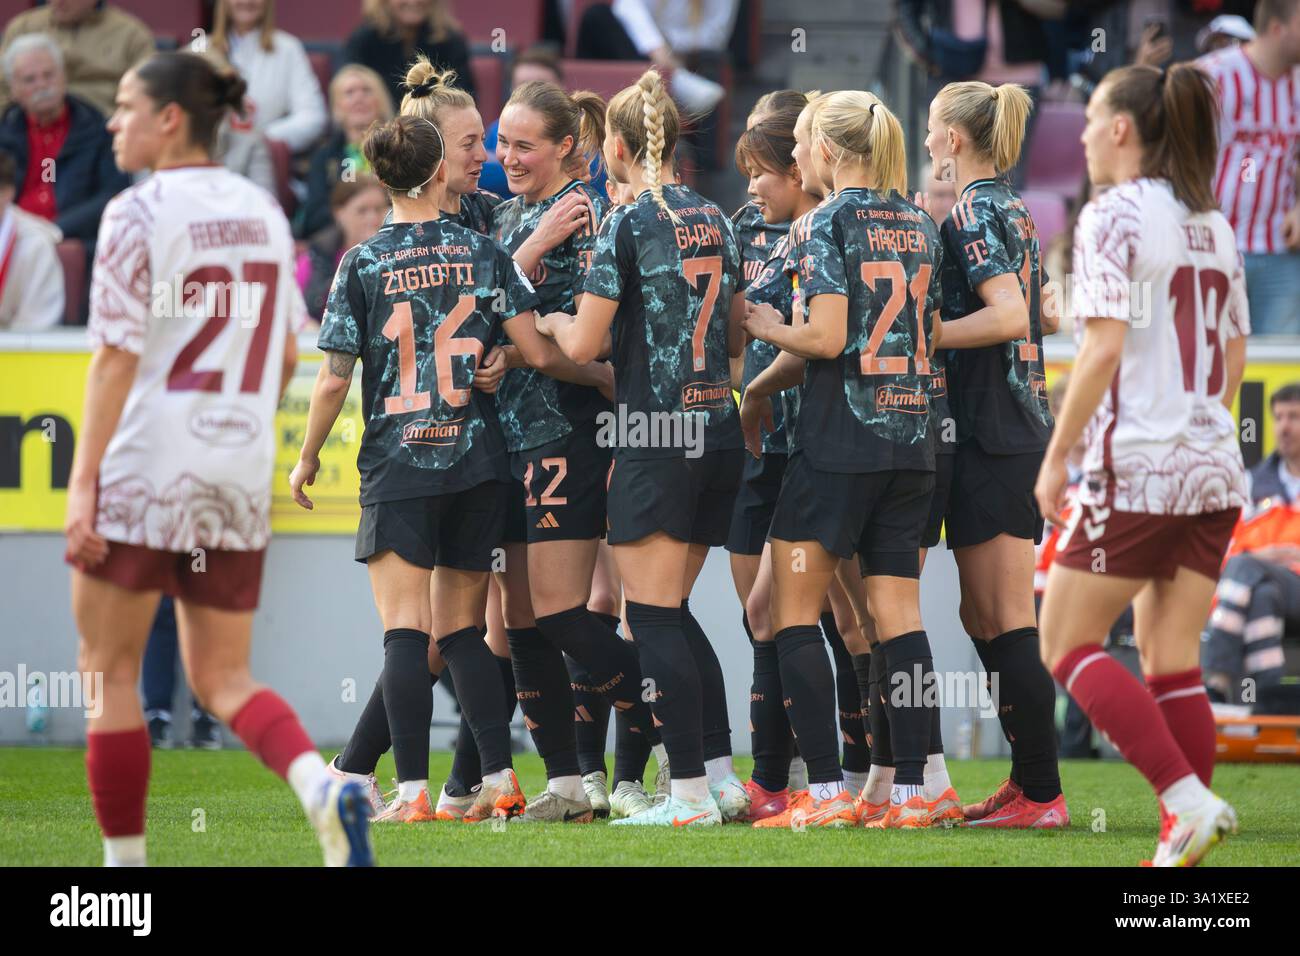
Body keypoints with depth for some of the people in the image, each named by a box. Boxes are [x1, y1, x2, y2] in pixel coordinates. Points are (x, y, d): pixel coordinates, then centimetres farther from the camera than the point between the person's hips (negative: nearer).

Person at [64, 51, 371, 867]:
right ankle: (324, 787, -16)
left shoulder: (139, 215, -10)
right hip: (241, 479, 6)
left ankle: (125, 858, 8)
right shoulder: (264, 212, 10)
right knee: (223, 680, 10)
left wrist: (83, 482, -15)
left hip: (146, 468, -6)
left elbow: (117, 356, -15)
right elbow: (287, 355, 15)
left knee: (110, 670, 7)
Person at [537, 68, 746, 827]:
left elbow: (584, 345, -11)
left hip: (656, 437, -7)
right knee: (674, 614, 16)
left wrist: (551, 320, 10)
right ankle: (722, 775, 13)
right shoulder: (715, 222, 11)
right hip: (718, 431, 7)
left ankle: (690, 793, -4)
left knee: (655, 620, -2)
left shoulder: (627, 226, -11)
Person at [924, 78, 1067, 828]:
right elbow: (1045, 315, 26)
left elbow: (1010, 315, -22)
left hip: (991, 436, -10)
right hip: (1024, 423, 10)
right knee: (985, 619, 14)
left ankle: (1041, 794, -8)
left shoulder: (972, 213, -11)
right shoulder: (1015, 211, 16)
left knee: (1008, 624, -8)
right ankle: (1029, 782, 16)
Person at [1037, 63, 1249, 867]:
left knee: (1069, 647, 1)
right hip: (1214, 469, 7)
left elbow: (1105, 348, -17)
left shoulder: (1115, 218, -9)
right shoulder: (1214, 225, 13)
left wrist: (1057, 455, -11)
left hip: (1137, 469, -7)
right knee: (1171, 659, 9)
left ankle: (1190, 799, -14)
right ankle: (1184, 845, 1)